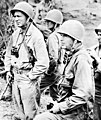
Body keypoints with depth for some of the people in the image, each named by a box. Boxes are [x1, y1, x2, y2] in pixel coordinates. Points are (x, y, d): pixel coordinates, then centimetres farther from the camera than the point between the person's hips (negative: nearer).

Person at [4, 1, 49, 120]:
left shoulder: (36, 35, -16)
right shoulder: (16, 34, 5)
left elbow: (43, 63, -19)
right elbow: (8, 54, 19)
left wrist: (31, 76, -14)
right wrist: (8, 70, 10)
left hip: (29, 79, -7)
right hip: (15, 77, 7)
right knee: (19, 110, 19)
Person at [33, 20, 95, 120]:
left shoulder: (81, 59, -18)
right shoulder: (74, 56, 15)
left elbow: (83, 95, -25)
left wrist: (60, 107, -17)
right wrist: (59, 103, 12)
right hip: (72, 108, 10)